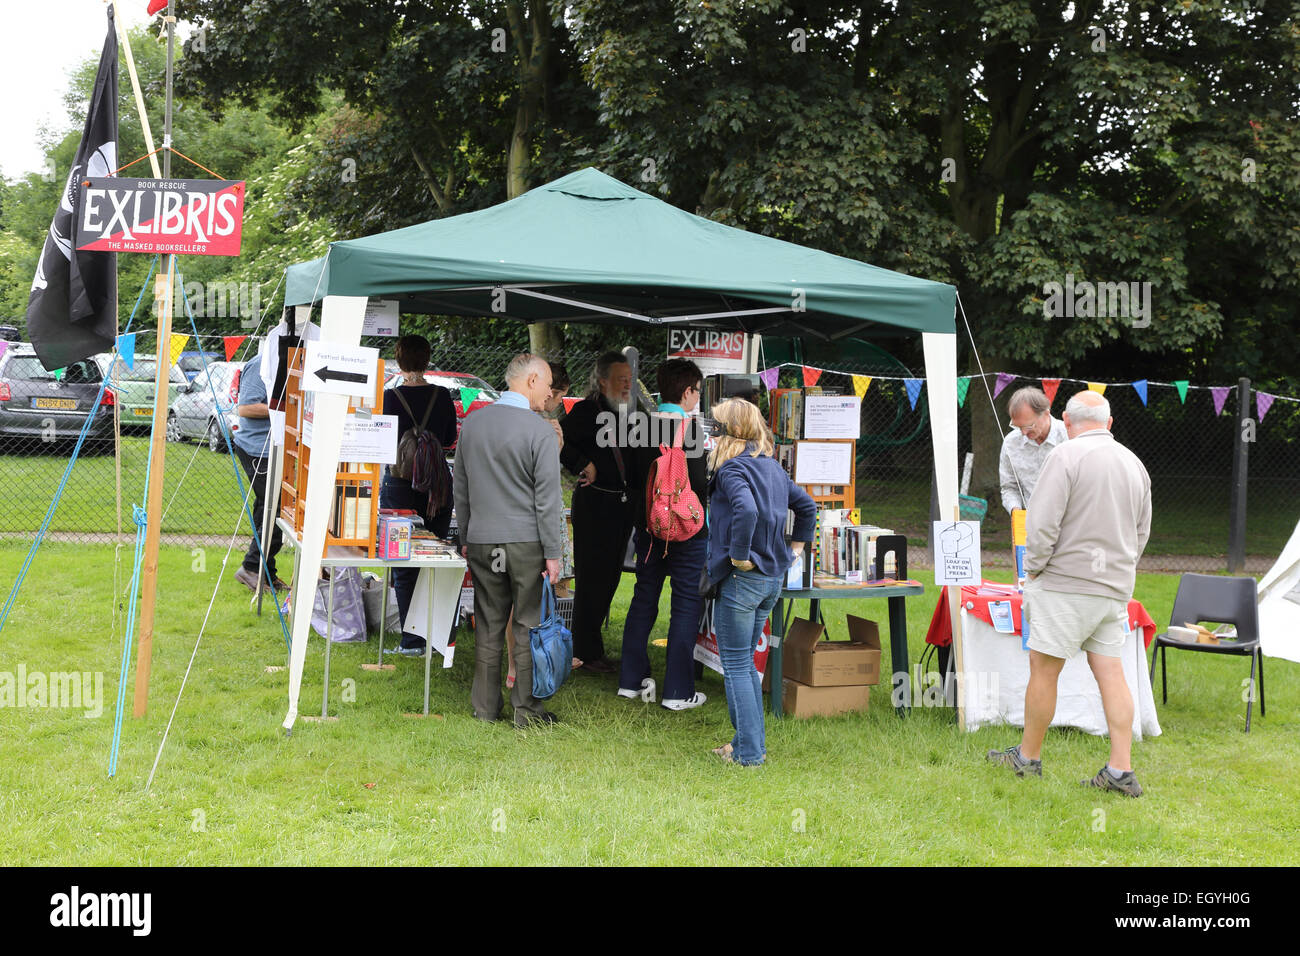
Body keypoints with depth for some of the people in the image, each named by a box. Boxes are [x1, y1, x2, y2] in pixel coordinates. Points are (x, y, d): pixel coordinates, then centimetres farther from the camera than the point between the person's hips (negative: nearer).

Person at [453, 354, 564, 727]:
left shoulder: (472, 423, 7)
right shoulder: (539, 430, -11)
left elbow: (460, 487, 14)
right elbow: (548, 498, -11)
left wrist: (465, 538, 22)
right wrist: (552, 553, -6)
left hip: (481, 541, 5)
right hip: (526, 542, -5)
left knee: (488, 626, 11)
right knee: (527, 626, 3)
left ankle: (485, 707, 17)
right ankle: (526, 709, 8)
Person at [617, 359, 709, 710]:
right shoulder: (689, 428, -16)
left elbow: (632, 477, 7)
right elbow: (698, 483, -19)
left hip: (648, 526, 6)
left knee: (643, 598, 16)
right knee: (686, 604, 2)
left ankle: (631, 680, 22)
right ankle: (678, 691, 4)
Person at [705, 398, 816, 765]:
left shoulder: (732, 468, -15)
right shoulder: (772, 466, 12)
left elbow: (746, 511, -33)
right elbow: (806, 506, 22)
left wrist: (739, 555, -23)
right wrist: (796, 546, 22)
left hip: (741, 579, -8)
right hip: (772, 577, 8)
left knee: (735, 666, 1)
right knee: (746, 662, 18)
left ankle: (748, 751, 4)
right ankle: (752, 742, 23)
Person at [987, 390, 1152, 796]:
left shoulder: (1067, 456, -11)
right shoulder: (1134, 463, 12)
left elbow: (1042, 524, -16)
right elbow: (1141, 533, 20)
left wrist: (1033, 567, -3)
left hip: (1067, 580, -7)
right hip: (1116, 587, 7)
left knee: (1044, 669, 4)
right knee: (1110, 671, 7)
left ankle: (1028, 757, 14)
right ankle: (1120, 771, 5)